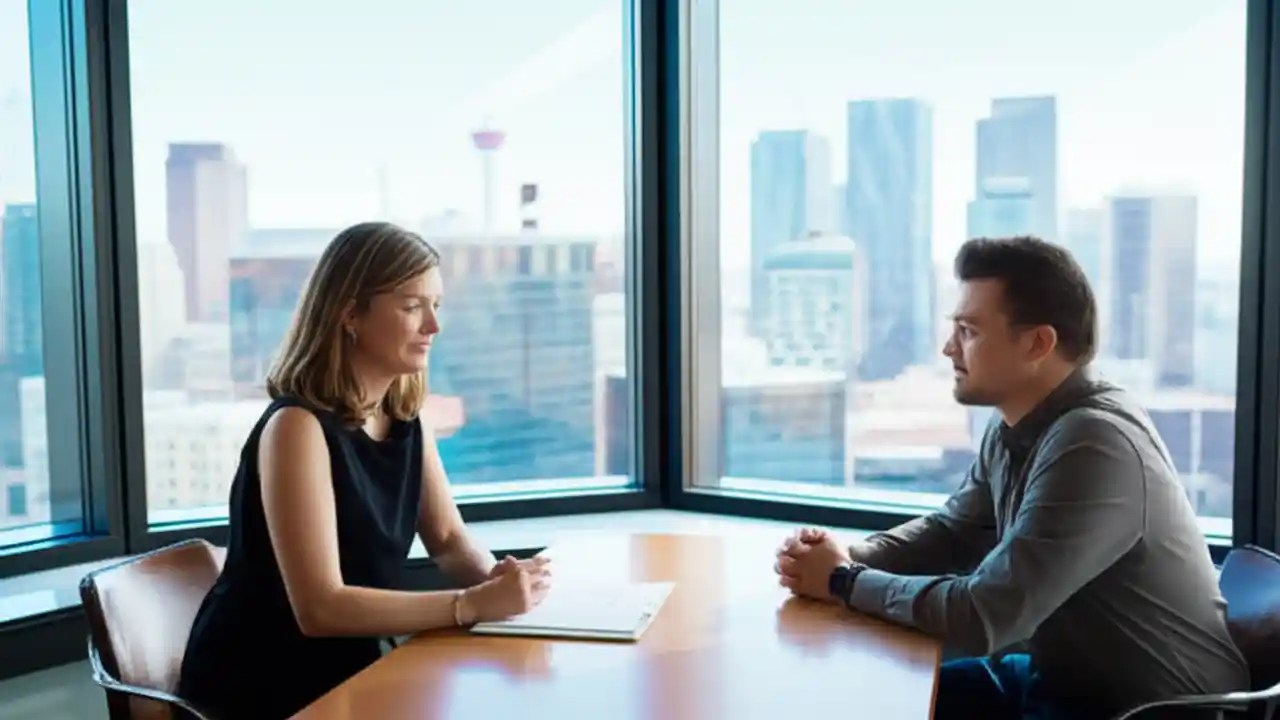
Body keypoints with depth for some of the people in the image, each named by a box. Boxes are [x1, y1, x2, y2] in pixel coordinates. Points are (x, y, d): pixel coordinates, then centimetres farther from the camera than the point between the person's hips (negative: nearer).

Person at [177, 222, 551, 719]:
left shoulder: (406, 419, 1)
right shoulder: (297, 426, -22)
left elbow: (450, 540, 8)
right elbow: (320, 607, -26)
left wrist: (494, 576, -14)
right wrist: (474, 603, -29)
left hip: (346, 674, 7)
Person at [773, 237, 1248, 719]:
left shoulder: (1092, 445, -29)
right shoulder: (1017, 428, 1)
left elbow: (985, 615, -30)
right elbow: (949, 532, 12)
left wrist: (845, 583, -17)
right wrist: (848, 558, -7)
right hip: (1063, 677, 8)